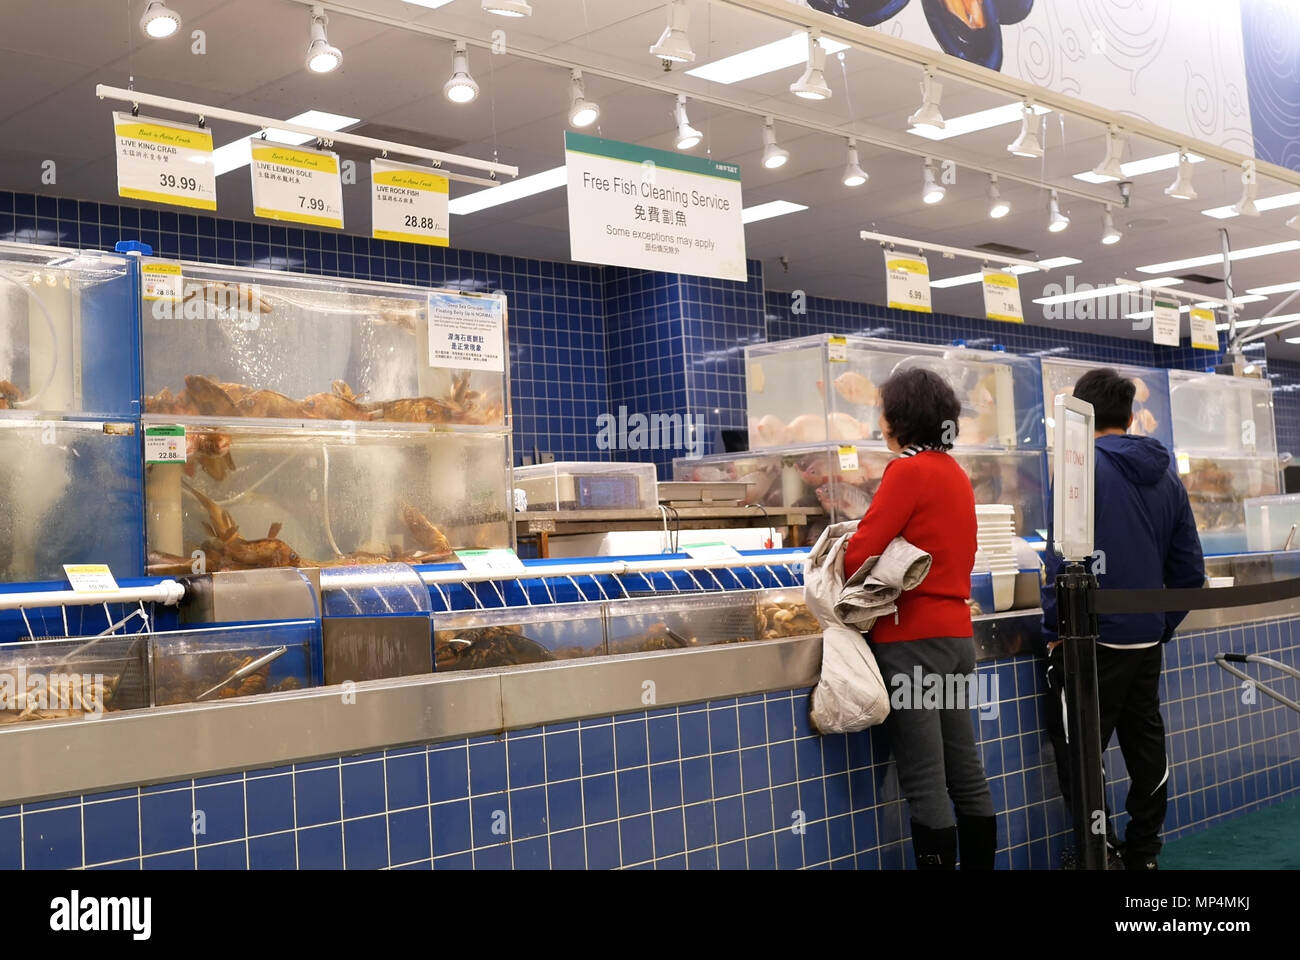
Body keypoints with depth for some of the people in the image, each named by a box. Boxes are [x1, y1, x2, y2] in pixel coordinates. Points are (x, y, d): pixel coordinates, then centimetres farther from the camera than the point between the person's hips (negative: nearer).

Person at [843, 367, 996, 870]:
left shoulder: (908, 470, -12)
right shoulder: (956, 474, 13)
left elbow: (860, 554, -17)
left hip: (913, 639, -9)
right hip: (956, 634, 9)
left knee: (925, 787, -4)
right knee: (966, 776, 13)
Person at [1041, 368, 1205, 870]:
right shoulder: (1166, 474, 9)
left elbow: (1064, 557, -18)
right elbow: (1189, 566, 11)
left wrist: (1054, 628, -9)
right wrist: (1166, 624, 19)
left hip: (1093, 637, -7)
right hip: (1148, 639, 7)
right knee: (1145, 743, 15)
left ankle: (1101, 852, 5)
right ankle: (1144, 852, 25)